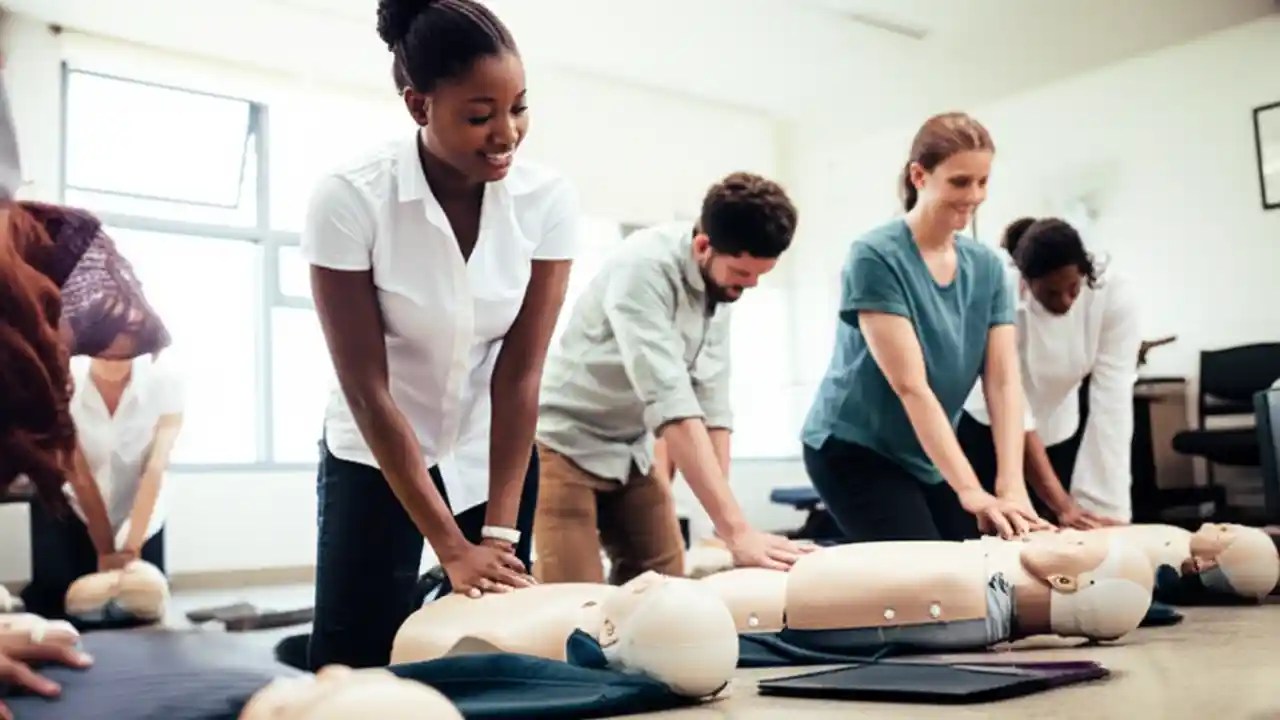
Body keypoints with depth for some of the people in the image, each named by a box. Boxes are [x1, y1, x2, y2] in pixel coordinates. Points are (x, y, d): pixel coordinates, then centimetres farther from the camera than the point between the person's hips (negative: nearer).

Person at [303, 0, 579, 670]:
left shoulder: (548, 199, -16)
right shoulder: (349, 200, -23)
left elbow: (520, 372, -14)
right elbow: (366, 389, -21)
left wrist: (500, 533, -16)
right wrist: (454, 548, -22)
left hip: (494, 452, 2)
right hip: (375, 454, -2)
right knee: (353, 657, -2)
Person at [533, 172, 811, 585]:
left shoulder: (721, 281, -4)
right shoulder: (645, 267, -27)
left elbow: (712, 401, -4)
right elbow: (671, 403, -36)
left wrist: (723, 523, -9)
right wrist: (737, 530, -40)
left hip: (633, 450, 7)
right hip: (567, 442, -7)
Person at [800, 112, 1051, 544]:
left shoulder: (986, 266, 0)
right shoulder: (876, 257, -18)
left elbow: (1003, 380, -8)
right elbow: (910, 385, -25)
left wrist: (1011, 485, -21)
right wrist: (969, 490, -30)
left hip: (932, 457, 6)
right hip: (855, 449, -6)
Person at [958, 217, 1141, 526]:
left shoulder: (1114, 294, -24)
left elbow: (1112, 402, -27)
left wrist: (1110, 508, -32)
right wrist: (1061, 504, -34)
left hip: (1060, 433, 3)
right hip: (985, 430, -2)